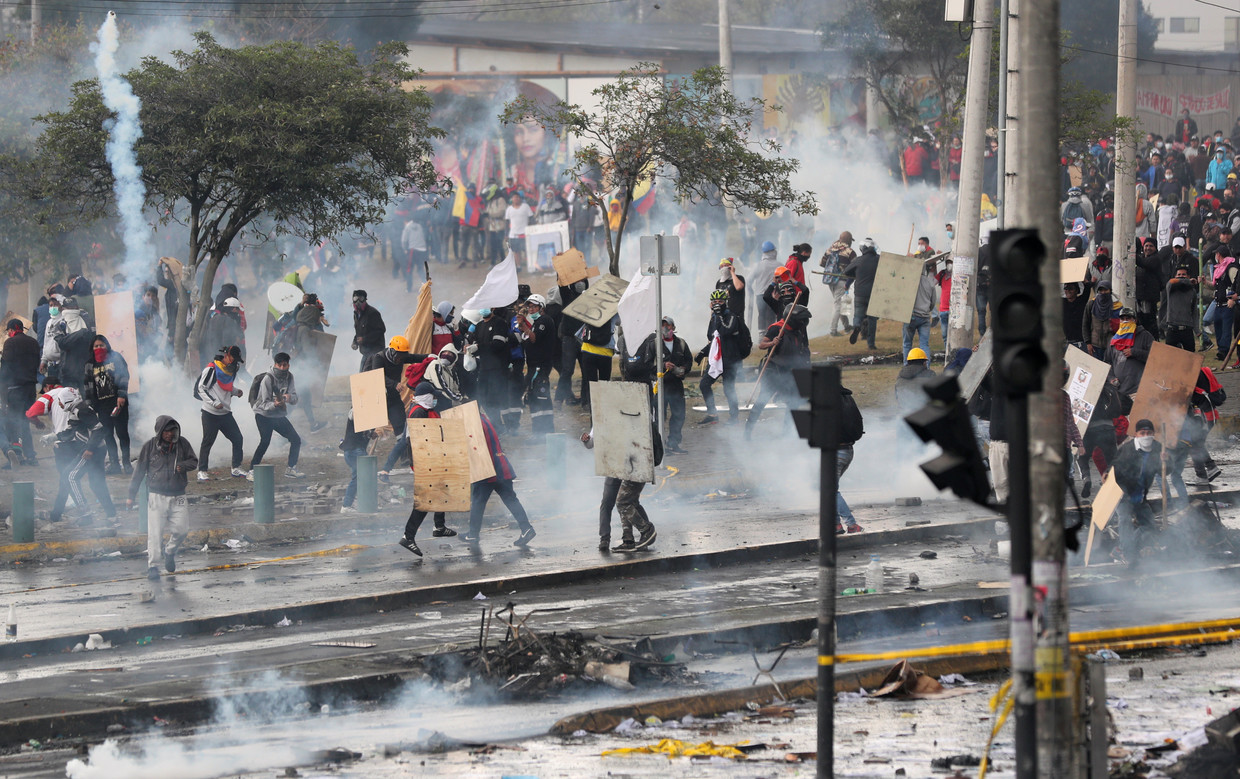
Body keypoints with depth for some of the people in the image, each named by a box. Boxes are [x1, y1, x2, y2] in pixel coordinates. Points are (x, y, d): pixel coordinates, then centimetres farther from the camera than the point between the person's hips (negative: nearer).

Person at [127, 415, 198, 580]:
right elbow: (139, 472, 5)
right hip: (157, 495, -2)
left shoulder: (182, 444, 3)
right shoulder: (149, 447, -1)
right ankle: (153, 565, -2)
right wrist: (131, 495, 6)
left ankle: (170, 551, 26)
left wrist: (183, 466, -15)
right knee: (155, 531, -9)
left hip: (178, 496, 2)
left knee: (182, 529, -4)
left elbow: (194, 461, 9)